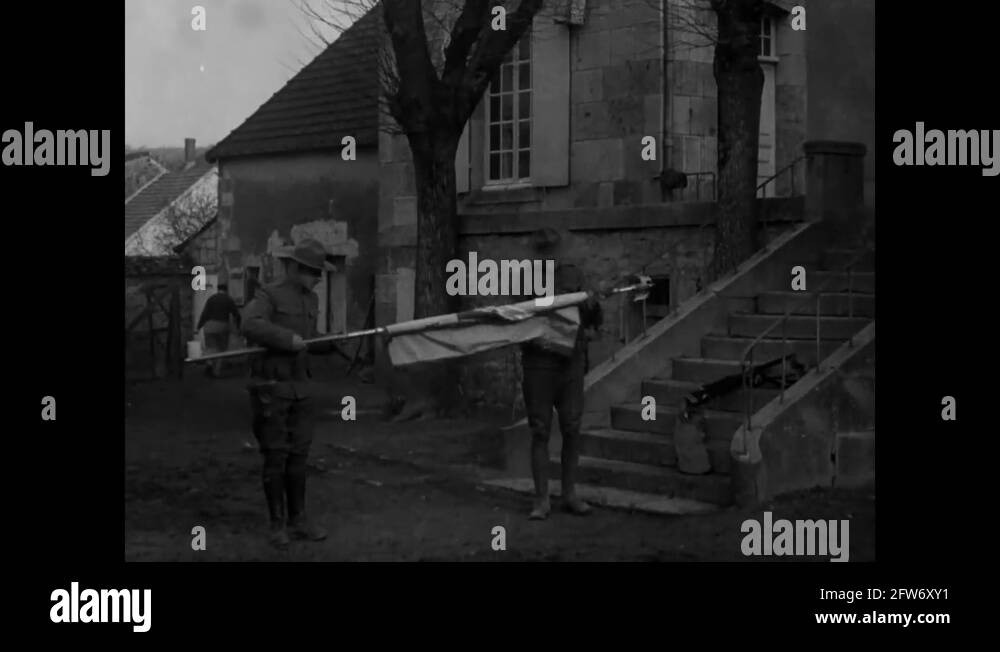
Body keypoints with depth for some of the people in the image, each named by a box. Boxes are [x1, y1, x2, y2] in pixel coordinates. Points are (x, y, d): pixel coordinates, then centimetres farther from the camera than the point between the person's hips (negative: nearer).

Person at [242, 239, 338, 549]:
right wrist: (288, 339, -27)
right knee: (275, 456, -1)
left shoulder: (311, 300, 12)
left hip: (300, 388, 6)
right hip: (271, 387, -6)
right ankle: (278, 524, 9)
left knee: (298, 455, 8)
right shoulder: (268, 296, -9)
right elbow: (251, 326, -29)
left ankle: (298, 519, 17)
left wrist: (333, 341, 5)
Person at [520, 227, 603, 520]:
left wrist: (592, 306, -11)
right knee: (540, 432, 0)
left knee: (572, 430, 7)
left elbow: (593, 322, 10)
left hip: (572, 362, 3)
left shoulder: (574, 274, 6)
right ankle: (541, 500, 6)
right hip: (538, 364, -3)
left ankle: (570, 494, 19)